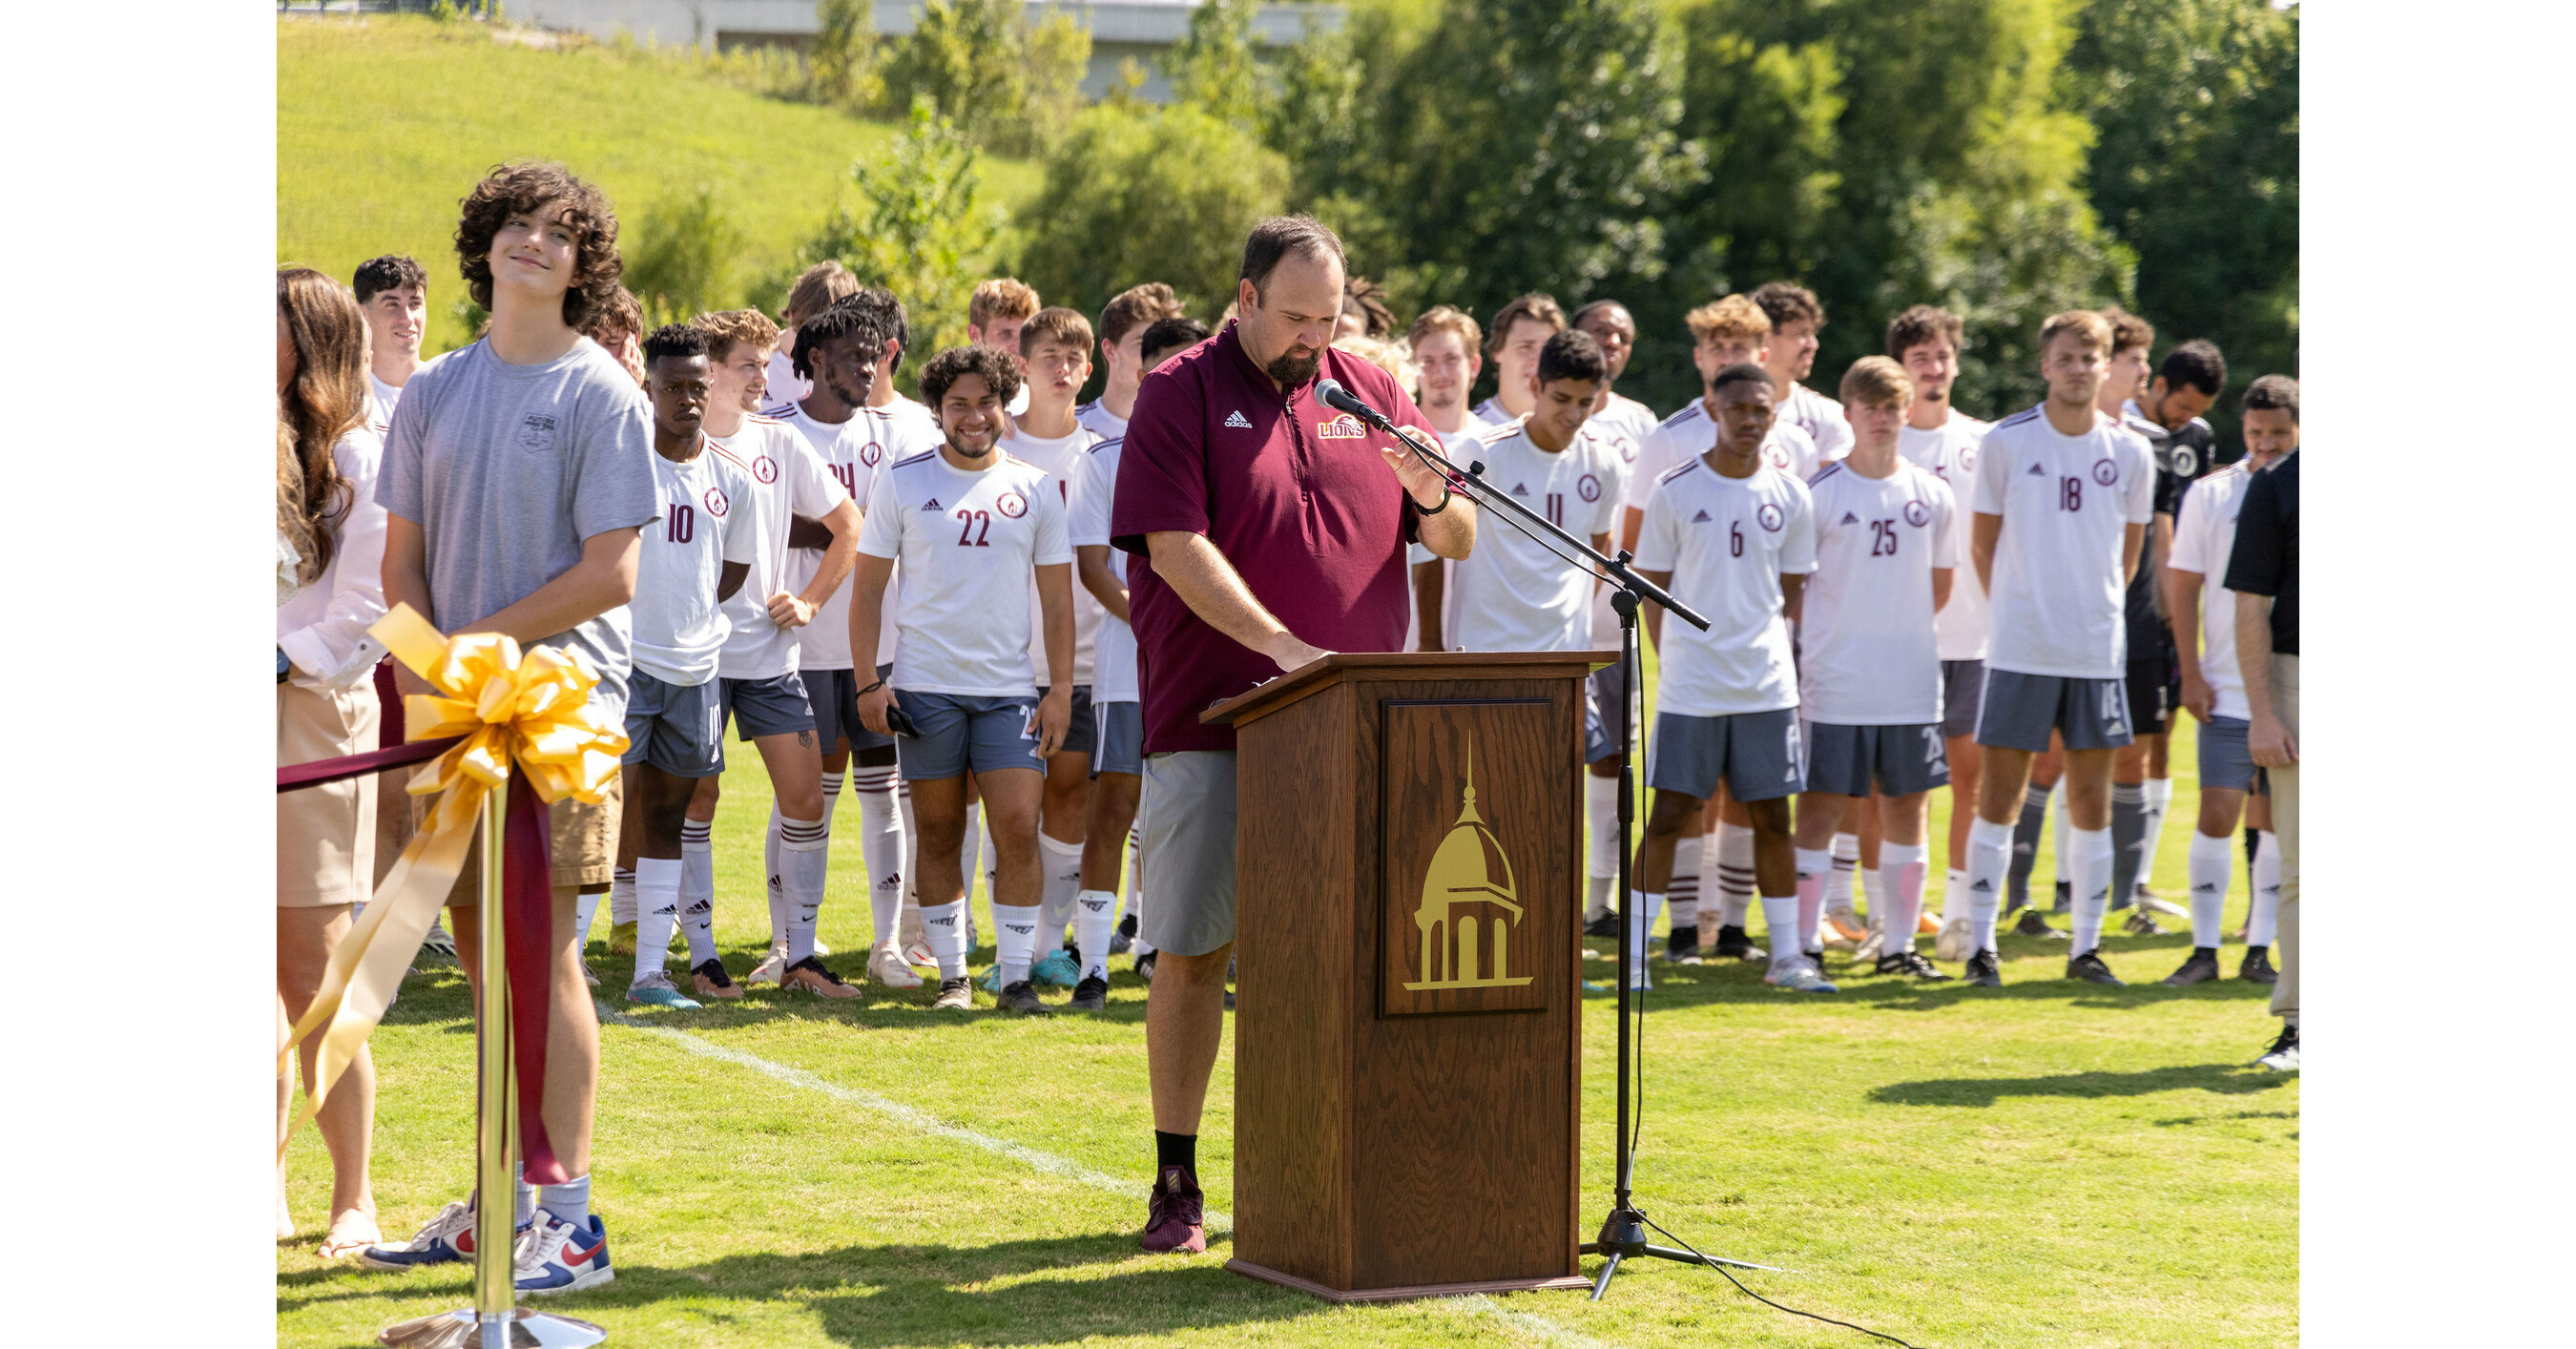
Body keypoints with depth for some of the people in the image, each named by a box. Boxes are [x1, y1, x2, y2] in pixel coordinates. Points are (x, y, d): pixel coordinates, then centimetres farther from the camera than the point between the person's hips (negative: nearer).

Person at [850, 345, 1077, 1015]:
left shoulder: (1036, 488, 7)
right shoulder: (902, 482, 3)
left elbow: (1056, 598, 9)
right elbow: (868, 588, 5)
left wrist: (1061, 690, 2)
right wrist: (868, 683, -3)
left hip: (1011, 688, 1)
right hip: (925, 685, -1)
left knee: (1018, 829, -7)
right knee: (939, 834, 4)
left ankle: (1018, 978, -1)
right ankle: (953, 976, 13)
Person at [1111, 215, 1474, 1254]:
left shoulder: (1369, 392, 13)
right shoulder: (1181, 394, 0)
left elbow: (1459, 543, 14)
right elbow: (1174, 546, -12)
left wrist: (1430, 494, -10)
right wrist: (1283, 645, -22)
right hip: (1211, 722, -3)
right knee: (1193, 953, -2)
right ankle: (1176, 1185, 6)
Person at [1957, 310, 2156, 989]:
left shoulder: (2130, 452, 4)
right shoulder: (2006, 442, -2)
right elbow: (1983, 544, 7)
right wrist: (2017, 608, 7)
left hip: (2098, 651, 2)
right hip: (2020, 647, -2)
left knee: (2091, 799, 5)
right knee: (2000, 795, -2)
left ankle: (2086, 946, 13)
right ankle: (1982, 944, 3)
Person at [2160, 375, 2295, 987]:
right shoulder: (2210, 495, 3)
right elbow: (2184, 585, 4)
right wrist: (2191, 673, -3)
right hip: (2227, 691, -1)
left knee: (2278, 822, 5)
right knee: (2217, 817, -6)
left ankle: (2259, 950, 12)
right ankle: (2204, 949, 1)